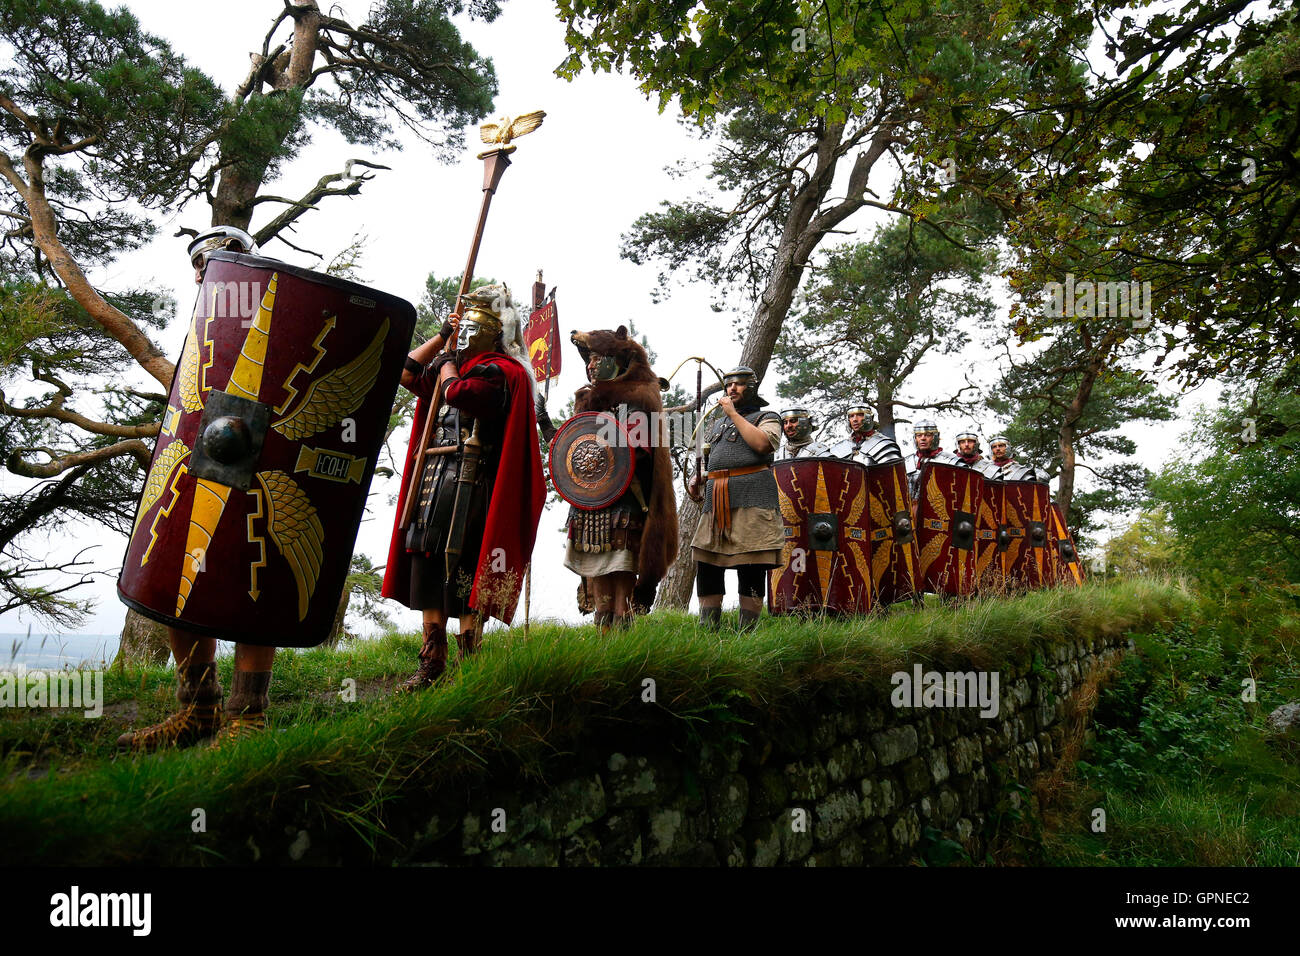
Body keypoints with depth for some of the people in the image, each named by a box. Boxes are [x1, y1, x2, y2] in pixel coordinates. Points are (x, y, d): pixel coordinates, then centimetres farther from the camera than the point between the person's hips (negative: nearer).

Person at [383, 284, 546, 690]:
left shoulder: (499, 370, -4)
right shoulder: (457, 365, 23)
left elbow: (458, 392, -20)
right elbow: (406, 373, 26)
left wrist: (447, 363, 1)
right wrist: (441, 338, 20)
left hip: (467, 480, -9)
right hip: (434, 478, 9)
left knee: (461, 565, -10)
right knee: (425, 560, 6)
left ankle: (469, 660, -4)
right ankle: (432, 661, 13)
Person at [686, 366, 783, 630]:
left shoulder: (767, 417, 9)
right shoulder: (717, 425, 27)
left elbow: (762, 443, -12)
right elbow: (705, 459, 32)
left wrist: (734, 413, -6)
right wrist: (696, 479, 10)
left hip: (752, 498, -6)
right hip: (716, 501, 6)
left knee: (751, 570, -7)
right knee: (706, 564, 1)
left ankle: (746, 632, 0)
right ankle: (708, 630, 9)